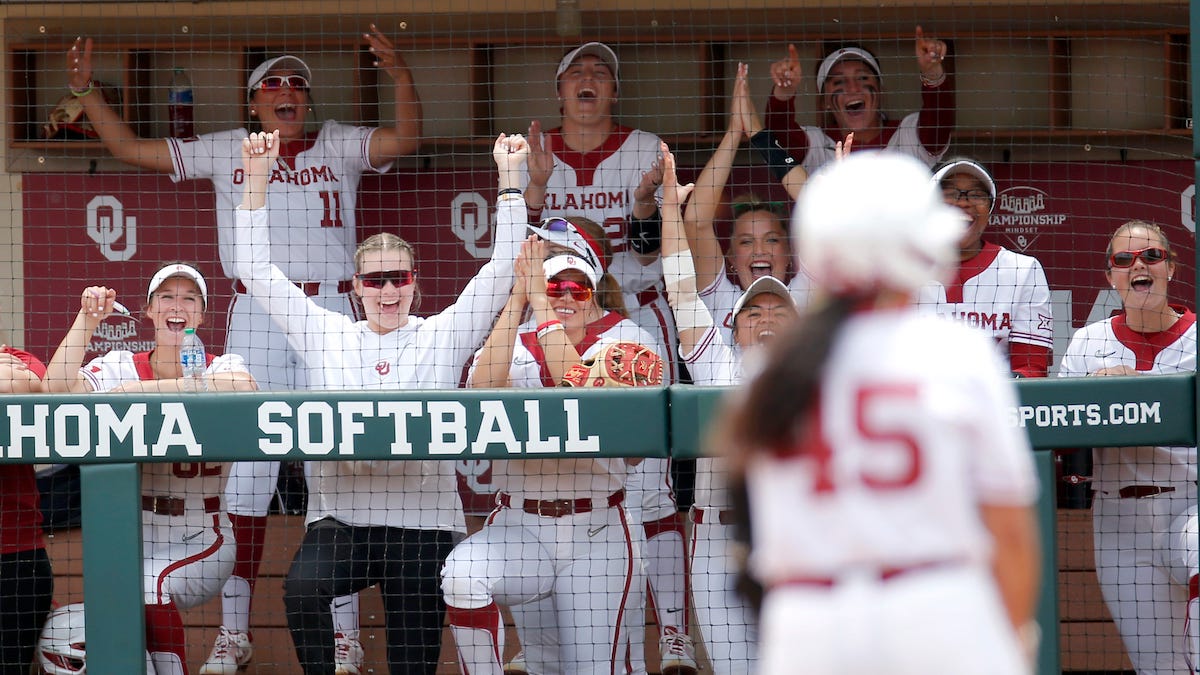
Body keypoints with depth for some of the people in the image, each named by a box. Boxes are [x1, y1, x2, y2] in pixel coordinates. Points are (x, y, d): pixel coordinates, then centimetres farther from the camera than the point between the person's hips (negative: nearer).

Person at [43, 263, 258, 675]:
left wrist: (146, 388, -30)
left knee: (150, 586, -30)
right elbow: (58, 388, -13)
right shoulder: (118, 369, 3)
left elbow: (243, 388, -28)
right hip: (131, 540, 3)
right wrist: (88, 319, -15)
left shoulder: (221, 366, -3)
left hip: (199, 546, -3)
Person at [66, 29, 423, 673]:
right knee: (247, 467, 0)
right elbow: (130, 148, 11)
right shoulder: (225, 151, 10)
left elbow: (403, 140, -9)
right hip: (255, 317, 1)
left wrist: (401, 78, -24)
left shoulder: (339, 145, 8)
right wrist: (85, 90, 2)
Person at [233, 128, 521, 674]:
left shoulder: (442, 337, 8)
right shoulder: (327, 336, 12)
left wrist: (509, 179, -2)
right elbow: (256, 270, 11)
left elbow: (503, 268, 3)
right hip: (339, 518, 0)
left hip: (422, 520, 0)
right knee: (303, 586, -32)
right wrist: (256, 181, 5)